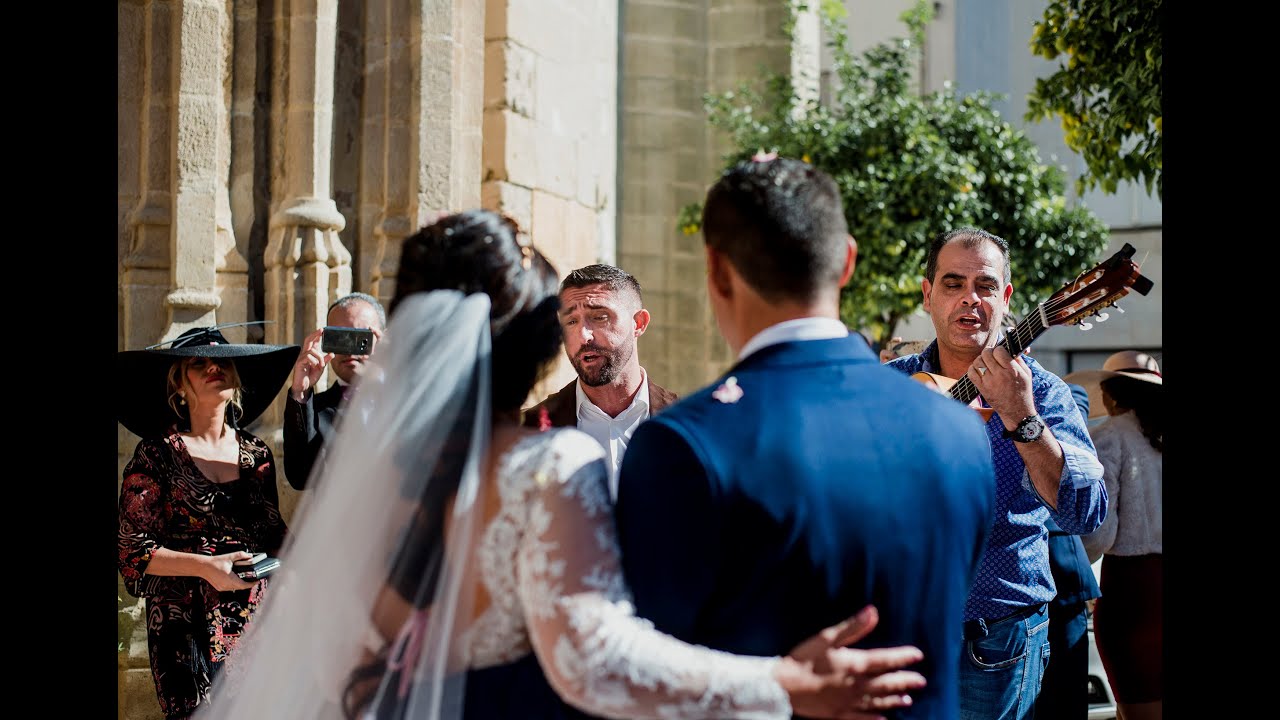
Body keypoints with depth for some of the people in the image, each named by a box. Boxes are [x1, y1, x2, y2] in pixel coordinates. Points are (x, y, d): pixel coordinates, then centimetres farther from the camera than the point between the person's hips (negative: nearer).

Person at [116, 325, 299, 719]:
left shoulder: (256, 453, 11)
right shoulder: (156, 454, -2)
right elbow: (131, 550, -5)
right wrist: (204, 566, -16)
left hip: (258, 619, 4)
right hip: (188, 625, -4)